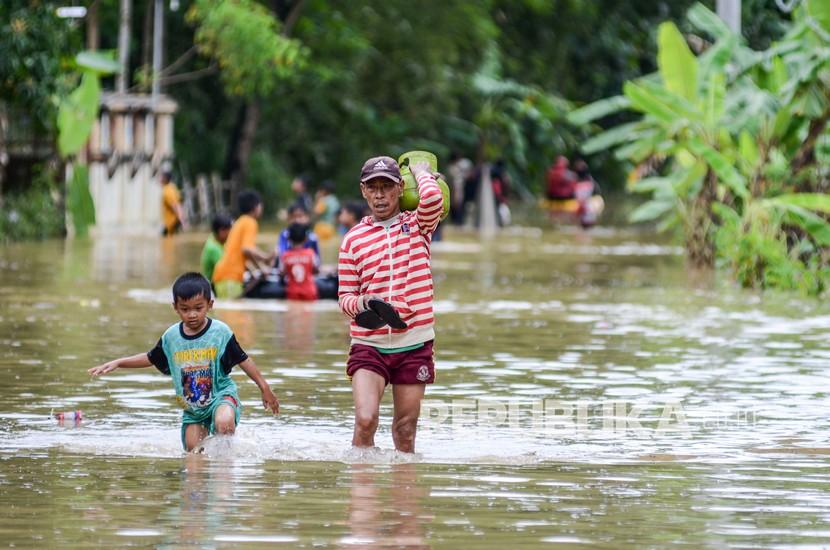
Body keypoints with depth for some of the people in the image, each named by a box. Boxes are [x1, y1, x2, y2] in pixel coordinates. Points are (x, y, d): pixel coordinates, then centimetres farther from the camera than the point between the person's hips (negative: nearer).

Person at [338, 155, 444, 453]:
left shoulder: (418, 225, 5)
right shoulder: (353, 239, 6)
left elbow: (433, 197, -19)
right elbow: (345, 297, 9)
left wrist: (421, 171, 0)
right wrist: (360, 304, -14)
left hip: (413, 344, 0)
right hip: (369, 344, 0)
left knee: (406, 429, 5)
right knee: (365, 419, -18)